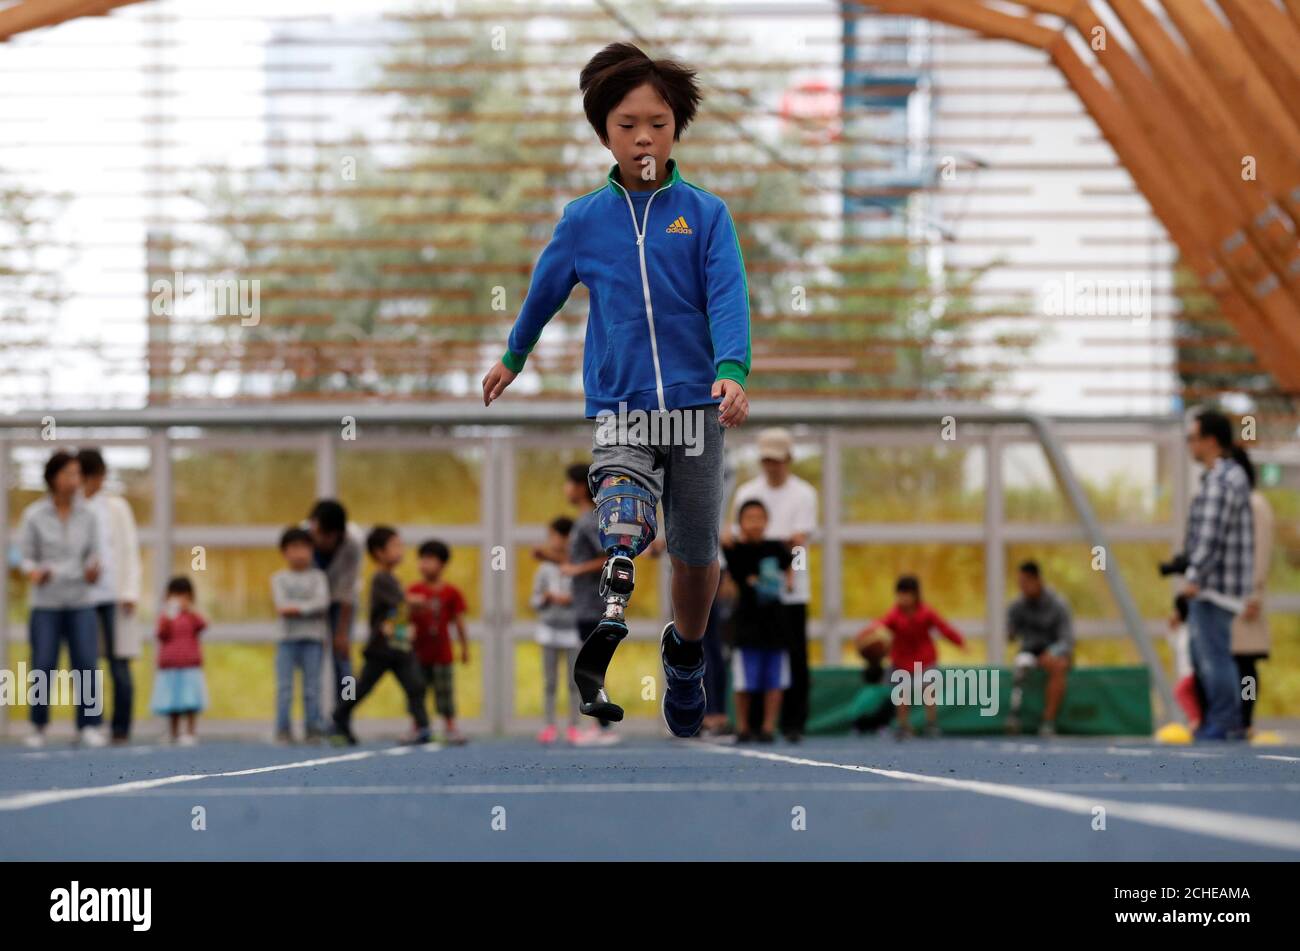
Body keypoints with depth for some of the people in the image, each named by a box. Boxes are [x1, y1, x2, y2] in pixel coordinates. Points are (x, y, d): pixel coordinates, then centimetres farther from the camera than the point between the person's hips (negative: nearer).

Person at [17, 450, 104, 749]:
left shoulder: (87, 515, 1)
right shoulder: (33, 516, -5)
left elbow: (92, 555, 9)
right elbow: (26, 557, 0)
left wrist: (93, 572, -13)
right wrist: (34, 574, -21)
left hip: (80, 602, 1)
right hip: (45, 602, -1)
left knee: (87, 664, -10)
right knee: (43, 667, -4)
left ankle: (89, 728, -4)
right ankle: (38, 728, 13)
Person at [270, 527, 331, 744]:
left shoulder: (317, 577, 7)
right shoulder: (280, 578, 9)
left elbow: (322, 602, -9)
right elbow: (281, 604, -6)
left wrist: (297, 608, -17)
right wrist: (309, 607, -15)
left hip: (313, 638, 0)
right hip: (287, 637, 0)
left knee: (312, 687, 0)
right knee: (284, 687, -4)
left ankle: (312, 729, 5)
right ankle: (283, 730, -2)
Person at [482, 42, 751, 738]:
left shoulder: (704, 214, 1)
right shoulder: (585, 221, 5)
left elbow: (728, 296, -10)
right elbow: (545, 290, 22)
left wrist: (731, 373, -26)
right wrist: (514, 357, 36)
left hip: (694, 403, 1)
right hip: (618, 407, 0)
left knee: (696, 552, 11)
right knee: (624, 523, -28)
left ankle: (684, 655, 37)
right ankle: (604, 635, -45)